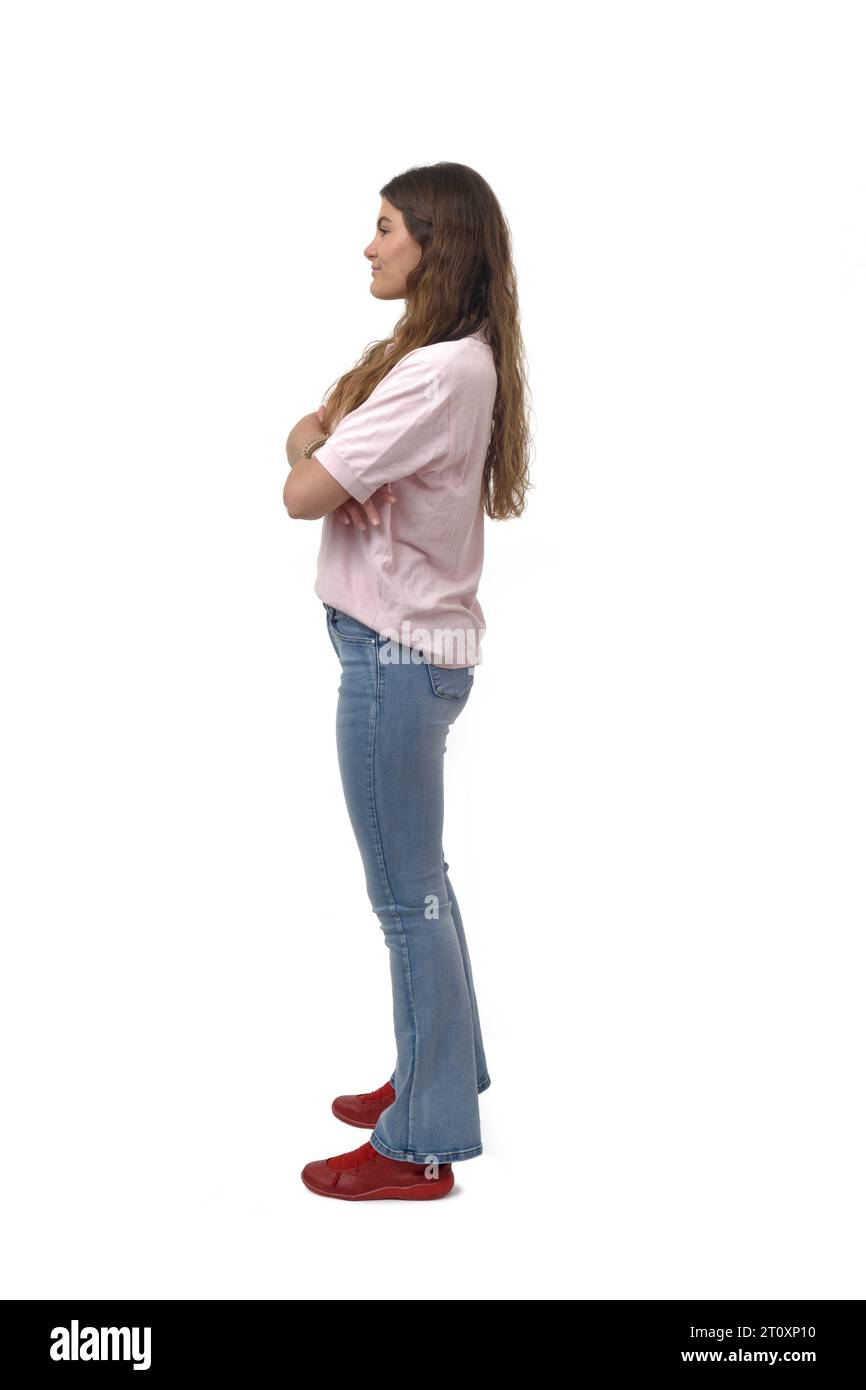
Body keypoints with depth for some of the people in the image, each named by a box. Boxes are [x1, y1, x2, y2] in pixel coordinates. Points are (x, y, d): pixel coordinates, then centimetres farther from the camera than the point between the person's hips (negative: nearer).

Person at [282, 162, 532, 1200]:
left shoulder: (437, 374, -20)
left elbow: (304, 494, -20)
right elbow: (316, 434, 18)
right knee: (419, 881, 20)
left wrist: (315, 444, 0)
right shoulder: (449, 358, 13)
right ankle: (441, 1075, 38)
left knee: (406, 897, 1)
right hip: (412, 645, 10)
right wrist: (323, 431, -2)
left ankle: (418, 1147, 18)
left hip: (396, 654, -10)